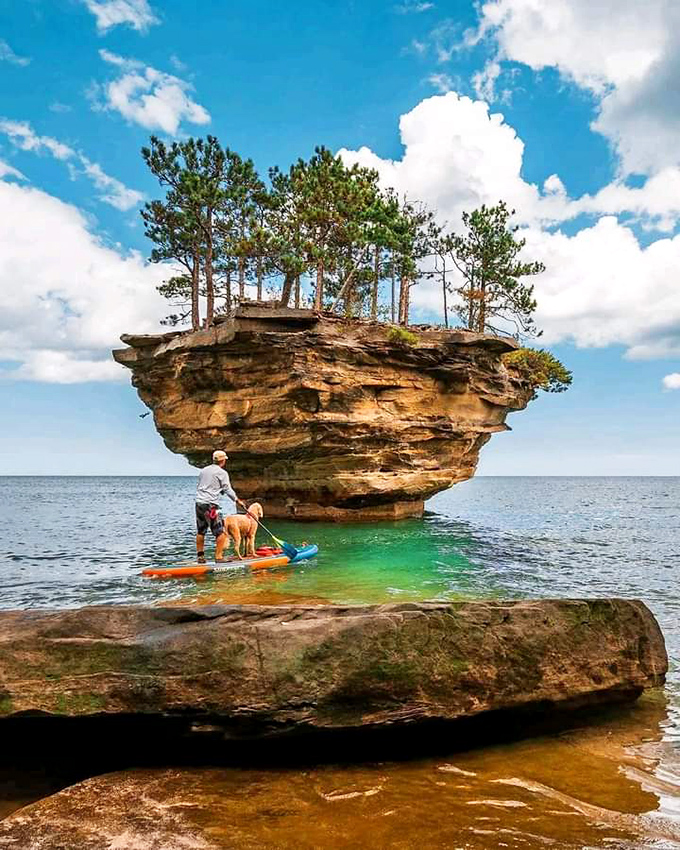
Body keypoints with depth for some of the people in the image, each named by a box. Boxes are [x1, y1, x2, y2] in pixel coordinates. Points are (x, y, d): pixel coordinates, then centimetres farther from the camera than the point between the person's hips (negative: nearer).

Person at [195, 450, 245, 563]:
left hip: (199, 503, 8)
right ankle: (218, 557, -5)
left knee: (200, 532, 14)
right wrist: (238, 501, 8)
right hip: (211, 505, -7)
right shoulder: (222, 473, -5)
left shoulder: (203, 471, 15)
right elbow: (228, 490, -5)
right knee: (221, 532, -2)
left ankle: (200, 556, 19)